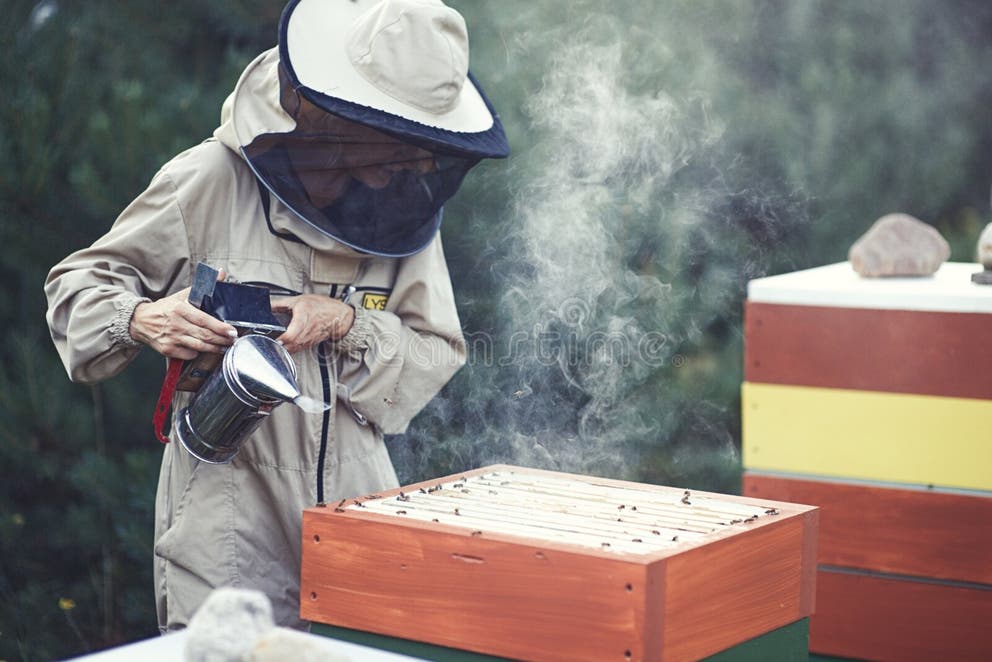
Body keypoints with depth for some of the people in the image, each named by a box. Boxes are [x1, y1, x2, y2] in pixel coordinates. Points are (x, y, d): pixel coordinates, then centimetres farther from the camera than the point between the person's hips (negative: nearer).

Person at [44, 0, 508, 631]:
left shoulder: (409, 207, 4)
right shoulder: (211, 180, -7)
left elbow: (438, 356, 3)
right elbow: (78, 284, 2)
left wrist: (347, 325, -14)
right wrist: (140, 319, -19)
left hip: (358, 509, 3)